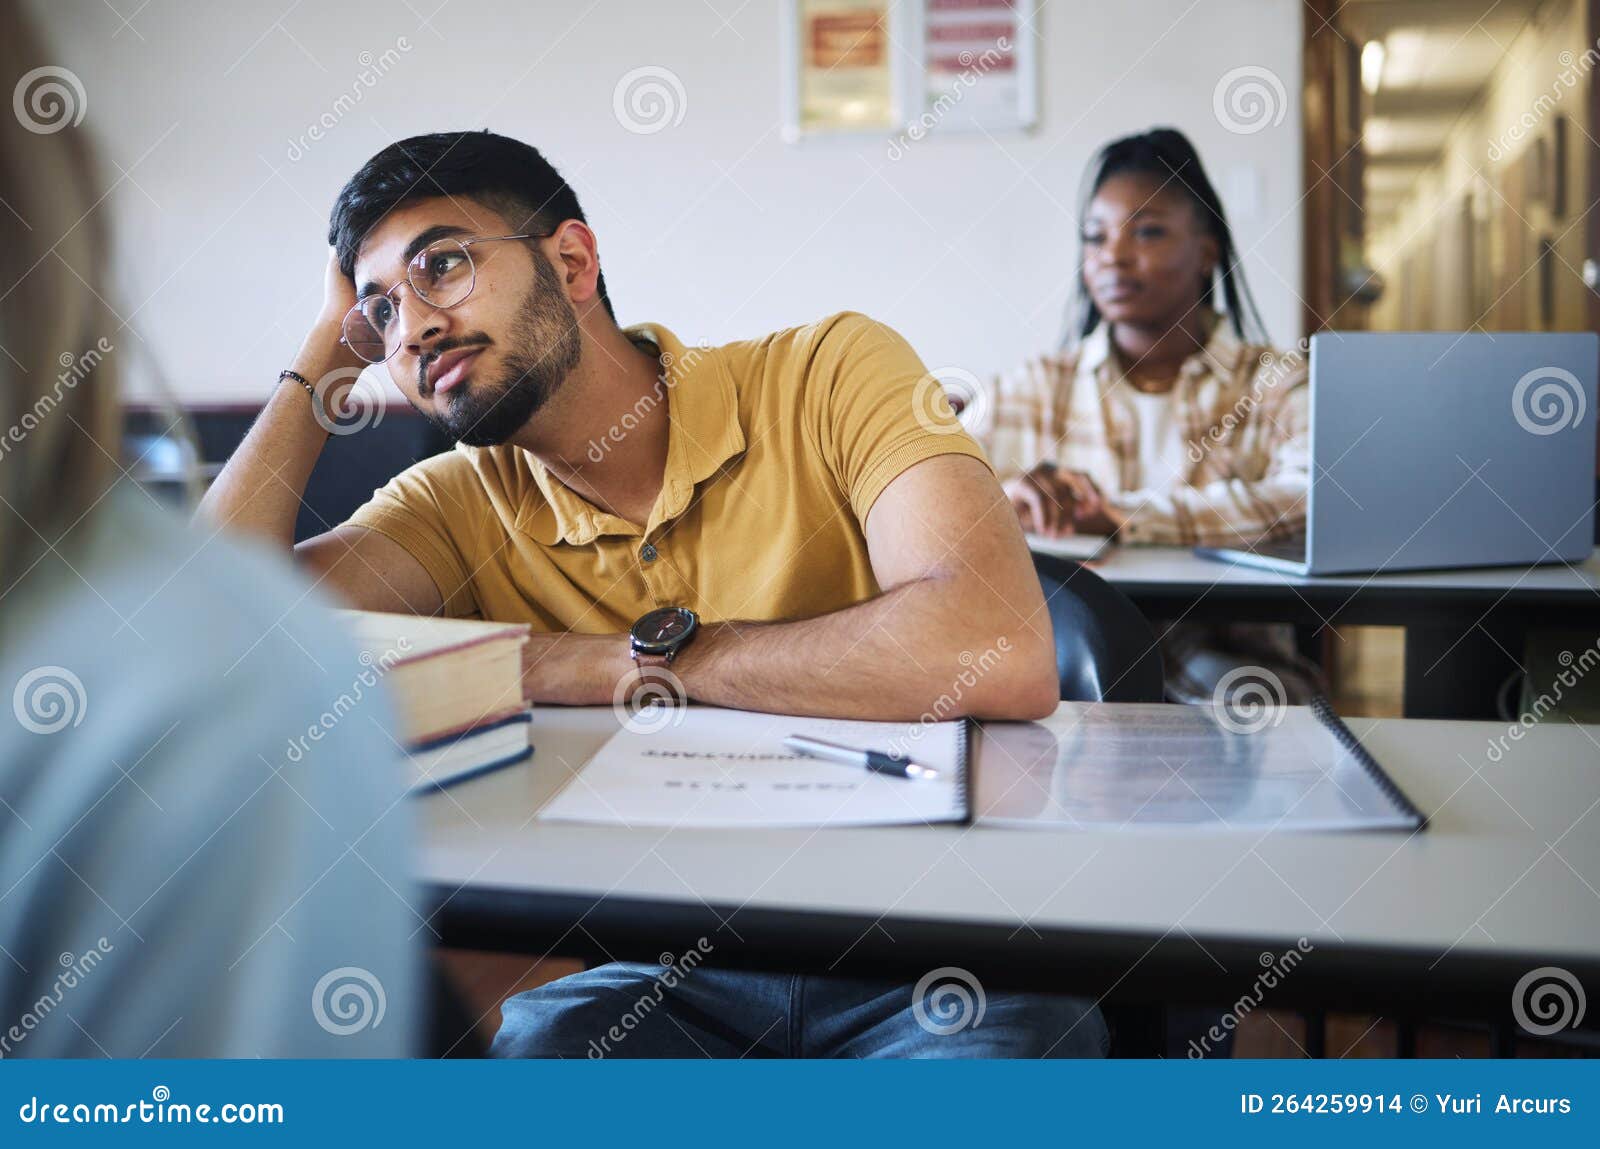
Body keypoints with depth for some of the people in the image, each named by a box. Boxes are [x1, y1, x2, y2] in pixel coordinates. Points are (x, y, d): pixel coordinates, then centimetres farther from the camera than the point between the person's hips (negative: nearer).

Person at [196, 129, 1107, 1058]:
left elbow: (1006, 657, -25)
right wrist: (328, 351, -2)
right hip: (673, 970, 3)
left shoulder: (827, 376, -9)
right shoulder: (464, 506, 4)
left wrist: (642, 660, -16)